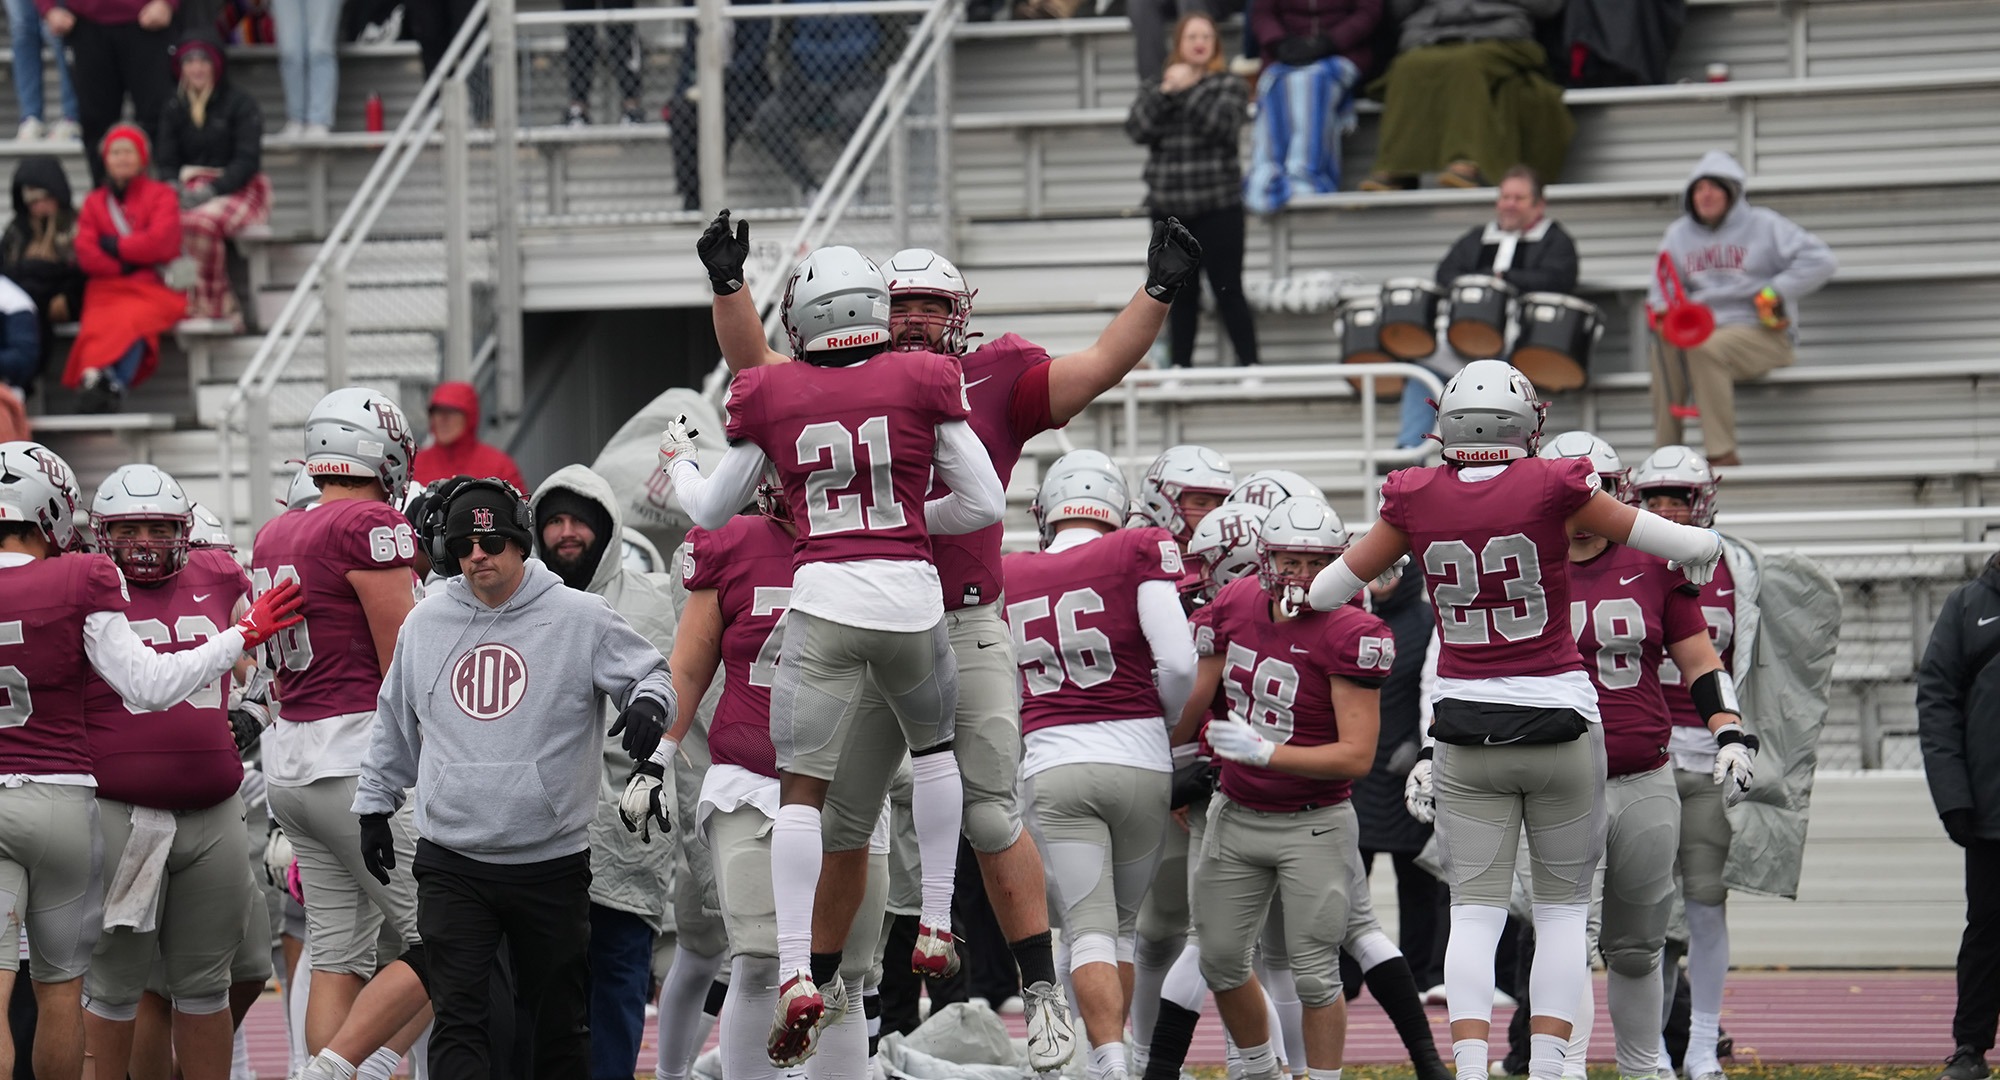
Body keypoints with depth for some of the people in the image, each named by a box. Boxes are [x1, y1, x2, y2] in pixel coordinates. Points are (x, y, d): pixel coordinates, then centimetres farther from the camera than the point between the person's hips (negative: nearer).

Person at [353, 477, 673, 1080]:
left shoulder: (579, 619, -4)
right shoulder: (426, 623, 9)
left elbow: (651, 673, 2)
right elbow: (396, 723, 22)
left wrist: (648, 701, -21)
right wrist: (375, 803, 23)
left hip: (552, 865, -2)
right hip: (452, 865, 2)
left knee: (561, 1022, 8)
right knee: (457, 1019, -8)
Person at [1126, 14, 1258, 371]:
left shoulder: (1230, 86, 4)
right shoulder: (1153, 89, 12)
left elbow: (1221, 126, -14)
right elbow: (1137, 130, -4)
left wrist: (1188, 88, -13)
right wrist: (1166, 93, -13)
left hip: (1218, 207, -3)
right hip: (1168, 210, 3)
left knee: (1228, 291, -6)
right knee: (1180, 295, 8)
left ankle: (1249, 365, -2)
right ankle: (1180, 368, 13)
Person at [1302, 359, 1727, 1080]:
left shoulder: (1416, 500, -3)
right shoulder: (1554, 489, -9)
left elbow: (1329, 591, 9)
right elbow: (1695, 547, -1)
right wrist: (1698, 554, 22)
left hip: (1467, 724, 2)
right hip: (1559, 719, -2)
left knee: (1474, 911, 5)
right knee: (1563, 905, 10)